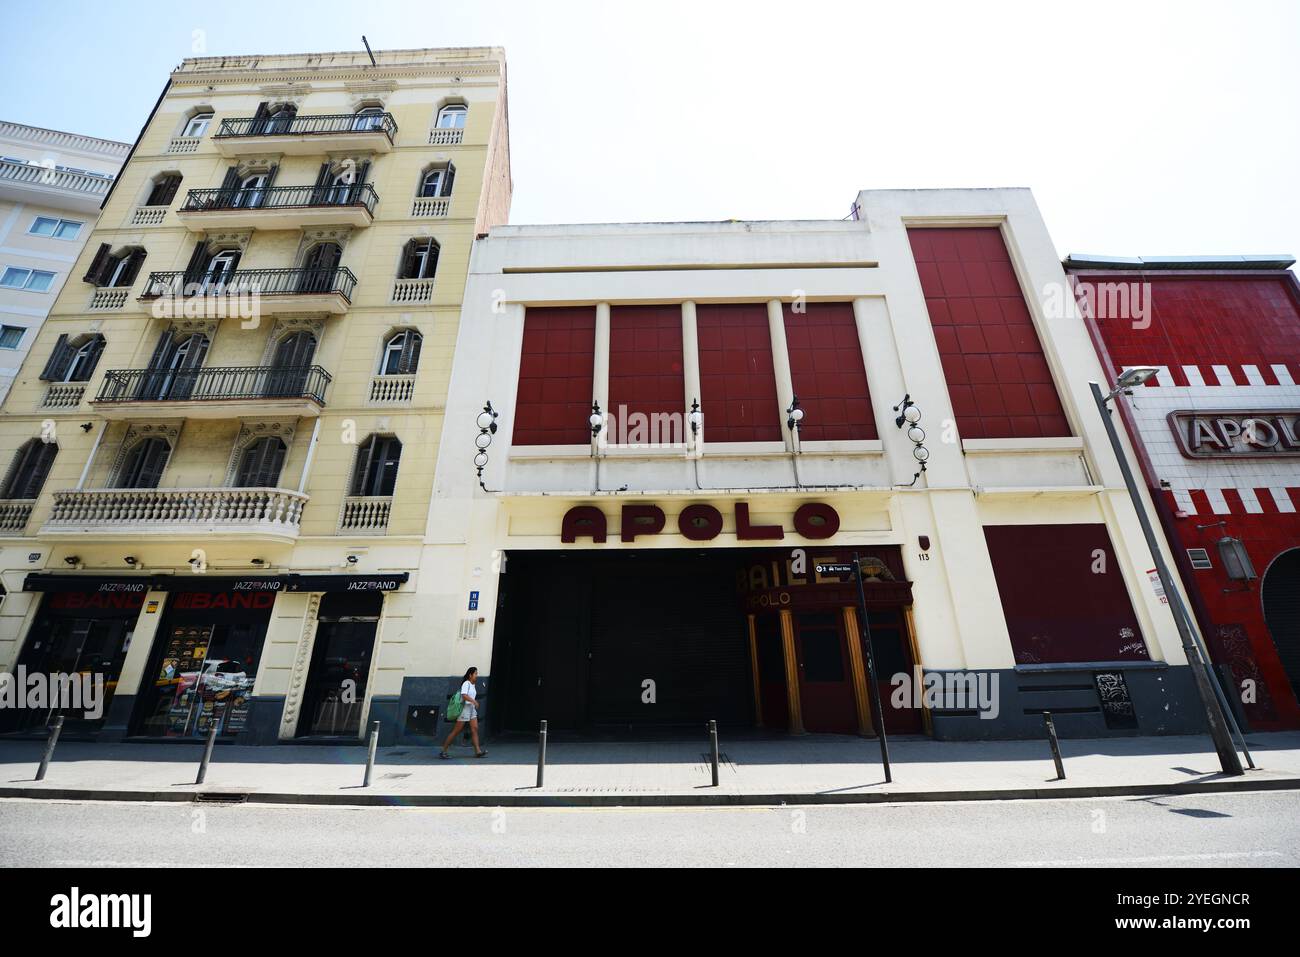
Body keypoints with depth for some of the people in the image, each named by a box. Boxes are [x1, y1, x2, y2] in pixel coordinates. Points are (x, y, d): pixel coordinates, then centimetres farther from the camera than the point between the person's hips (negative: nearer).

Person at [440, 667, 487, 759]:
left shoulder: (473, 685, 14)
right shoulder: (466, 683, -13)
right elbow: (464, 695, -26)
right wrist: (474, 701, -24)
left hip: (472, 708, 8)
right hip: (465, 708, -8)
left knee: (475, 729, -2)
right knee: (456, 731, -2)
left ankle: (478, 751, -3)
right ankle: (443, 751, 10)